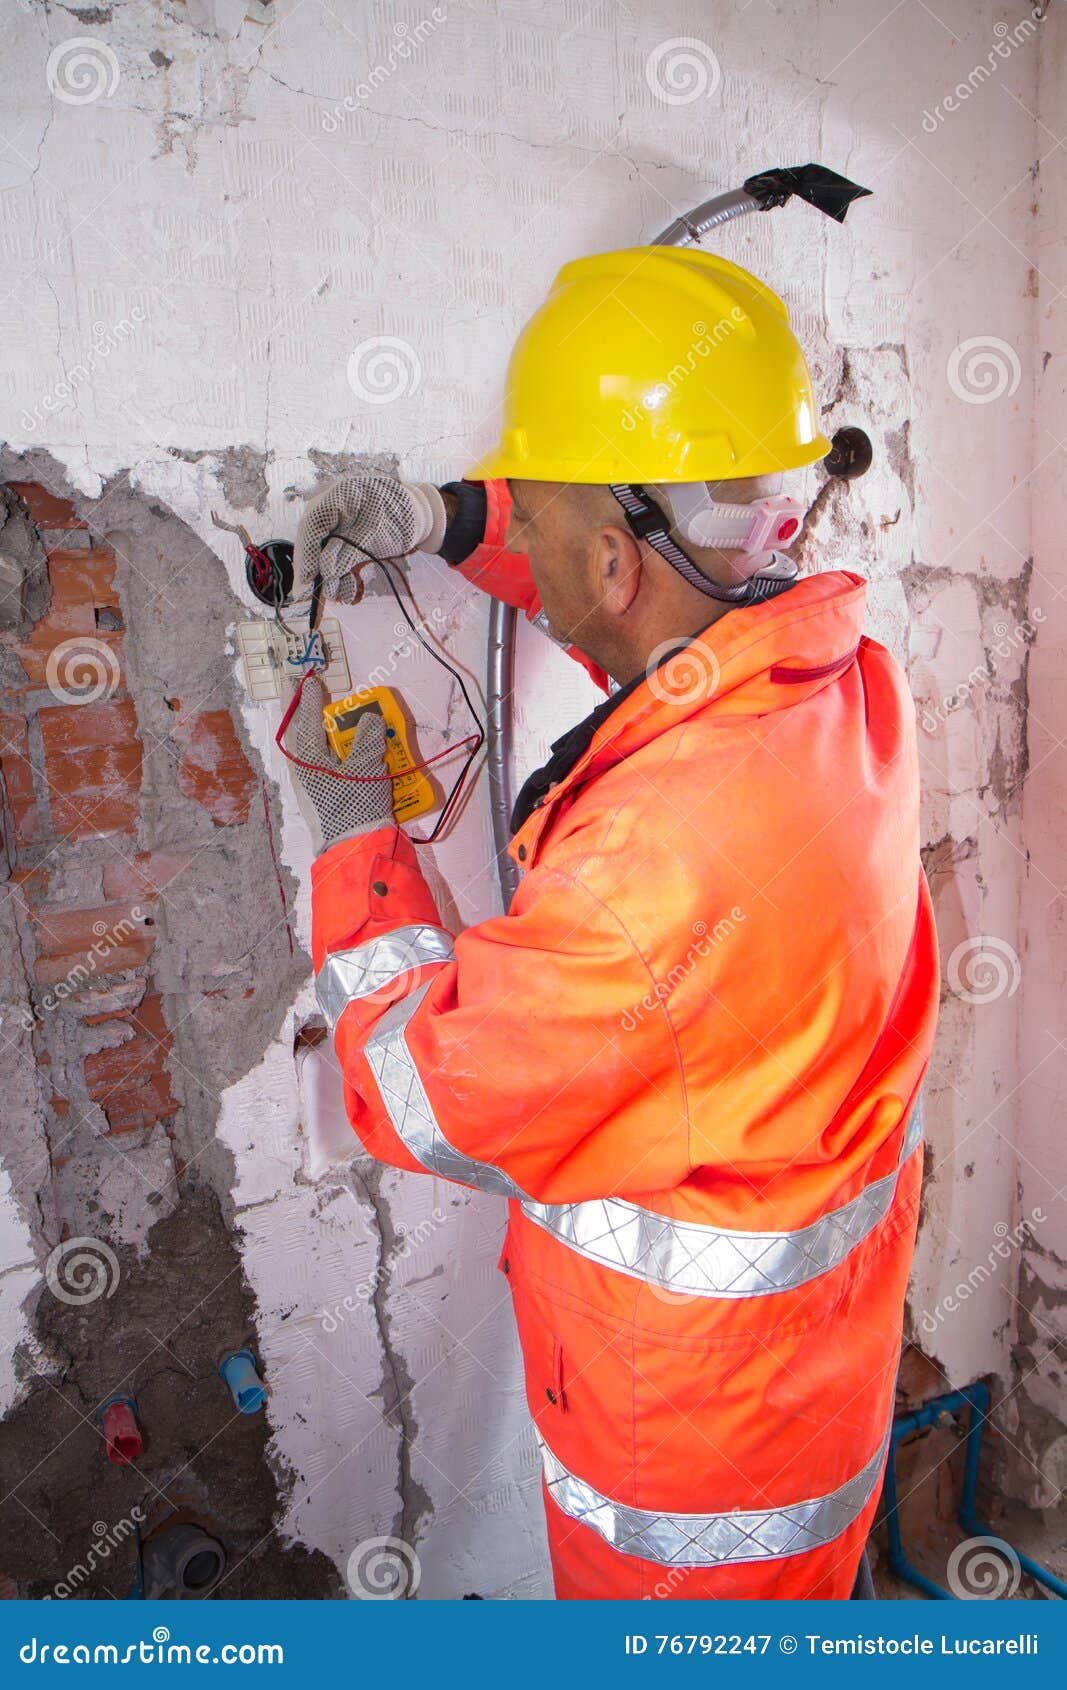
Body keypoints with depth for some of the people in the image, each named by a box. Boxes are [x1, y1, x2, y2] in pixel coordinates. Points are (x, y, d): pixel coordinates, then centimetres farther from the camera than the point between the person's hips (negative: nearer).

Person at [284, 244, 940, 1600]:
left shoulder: (661, 854, -40)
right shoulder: (847, 676, -15)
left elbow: (417, 1094, -24)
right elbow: (680, 576, 9)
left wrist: (350, 828, -12)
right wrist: (450, 517, 2)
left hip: (694, 1429, -6)